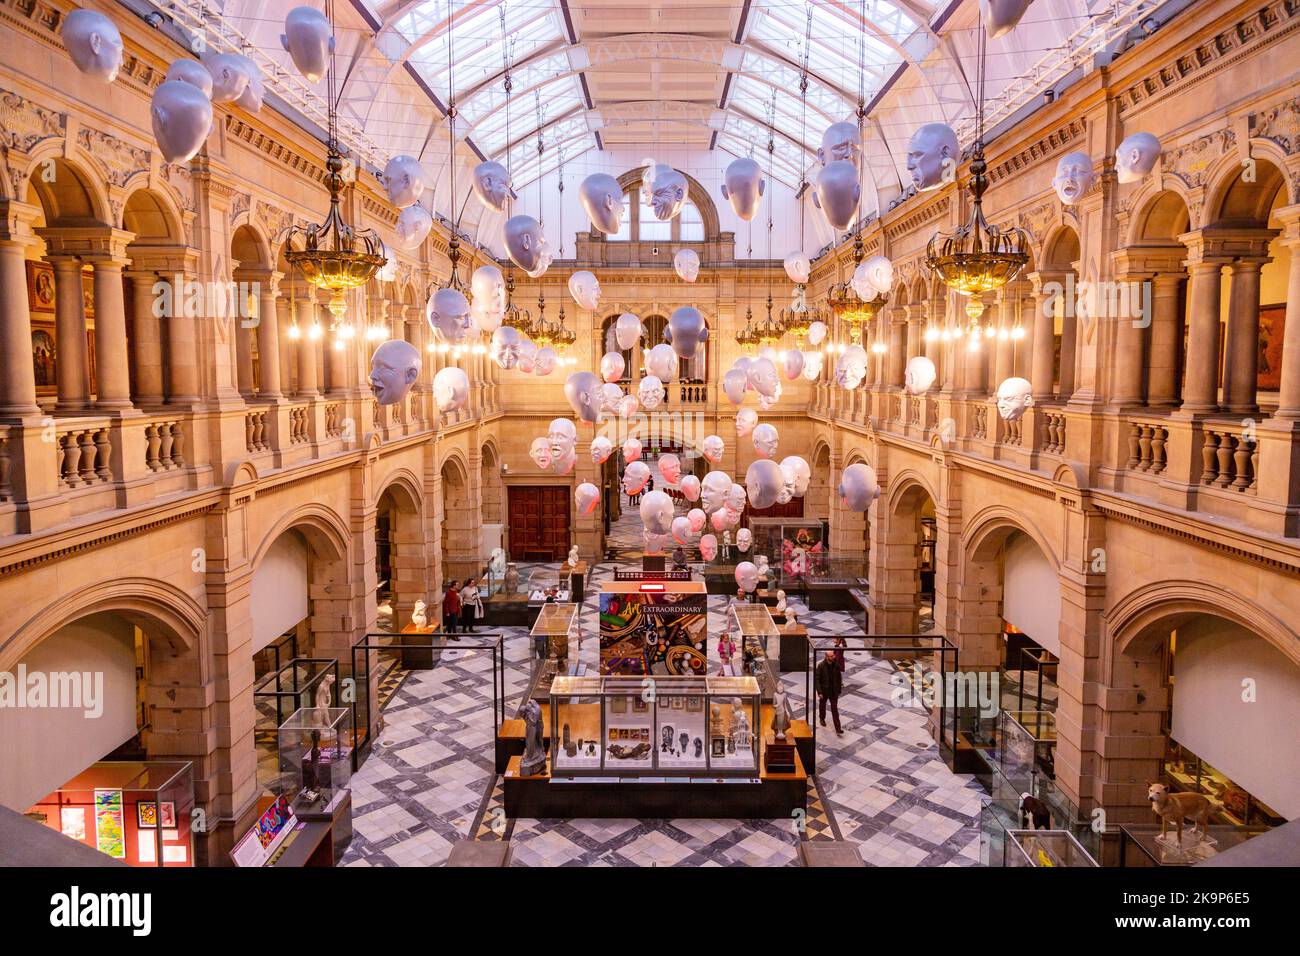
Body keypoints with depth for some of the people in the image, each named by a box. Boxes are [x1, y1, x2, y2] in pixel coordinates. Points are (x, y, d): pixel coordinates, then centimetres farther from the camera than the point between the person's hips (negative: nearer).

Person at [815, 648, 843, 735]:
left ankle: (838, 728, 1)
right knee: (822, 705, 21)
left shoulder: (836, 665, -9)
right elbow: (817, 679, -16)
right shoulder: (821, 666, -19)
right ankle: (822, 718, 49)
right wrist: (819, 692, -20)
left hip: (834, 691, 1)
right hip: (824, 690, -1)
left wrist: (839, 690, 5)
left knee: (835, 709, 1)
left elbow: (839, 677, 3)